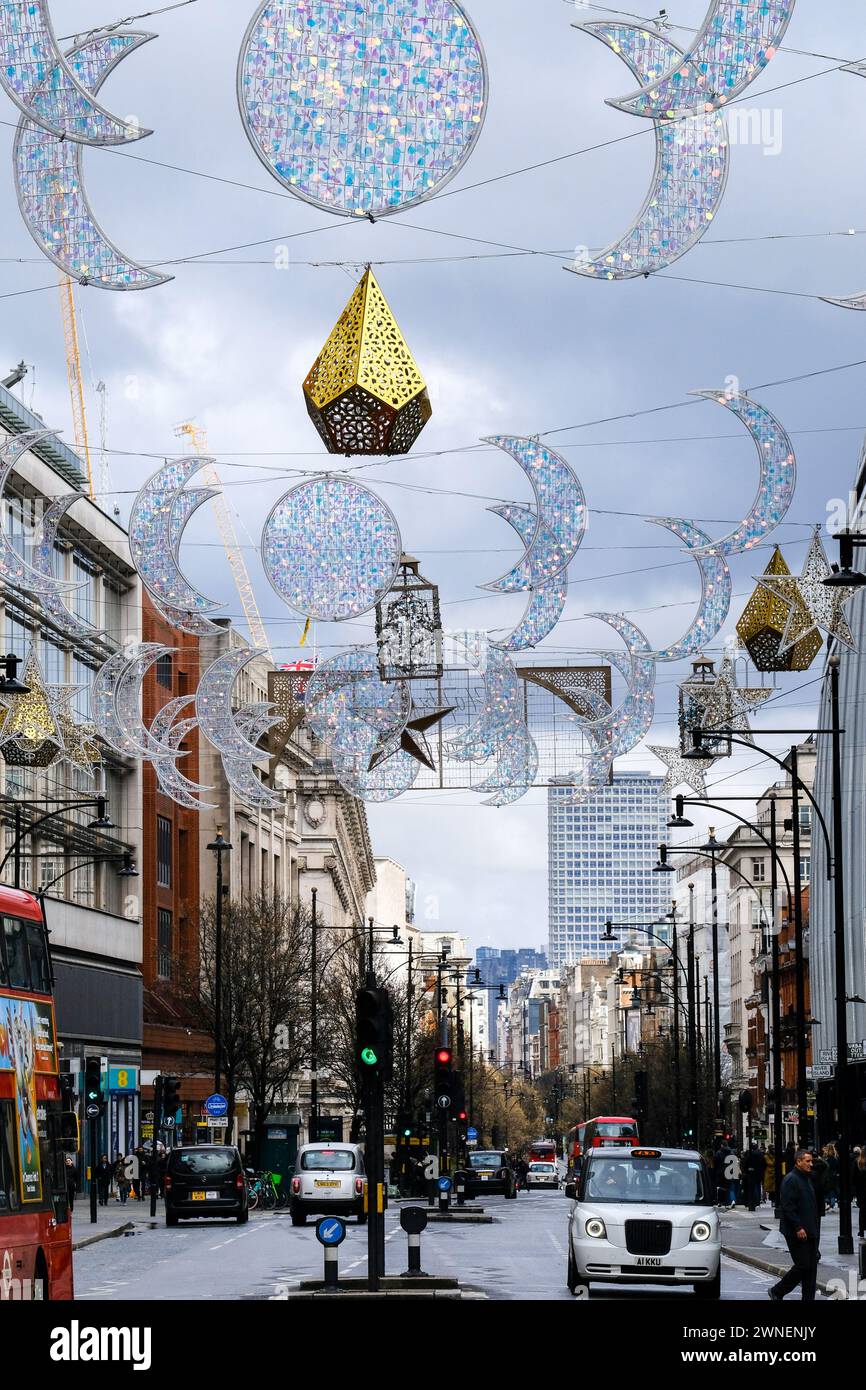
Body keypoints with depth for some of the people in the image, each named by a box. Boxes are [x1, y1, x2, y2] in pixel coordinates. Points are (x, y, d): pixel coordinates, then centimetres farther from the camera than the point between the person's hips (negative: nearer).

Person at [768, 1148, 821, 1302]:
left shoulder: (808, 1179, 17)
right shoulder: (790, 1180, -13)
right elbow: (788, 1207, -20)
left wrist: (815, 1229, 18)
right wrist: (798, 1228, -22)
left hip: (810, 1231, 9)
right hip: (797, 1232, -9)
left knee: (812, 1266, 7)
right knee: (803, 1265, -8)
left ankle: (808, 1299, 11)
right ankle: (776, 1291, 6)